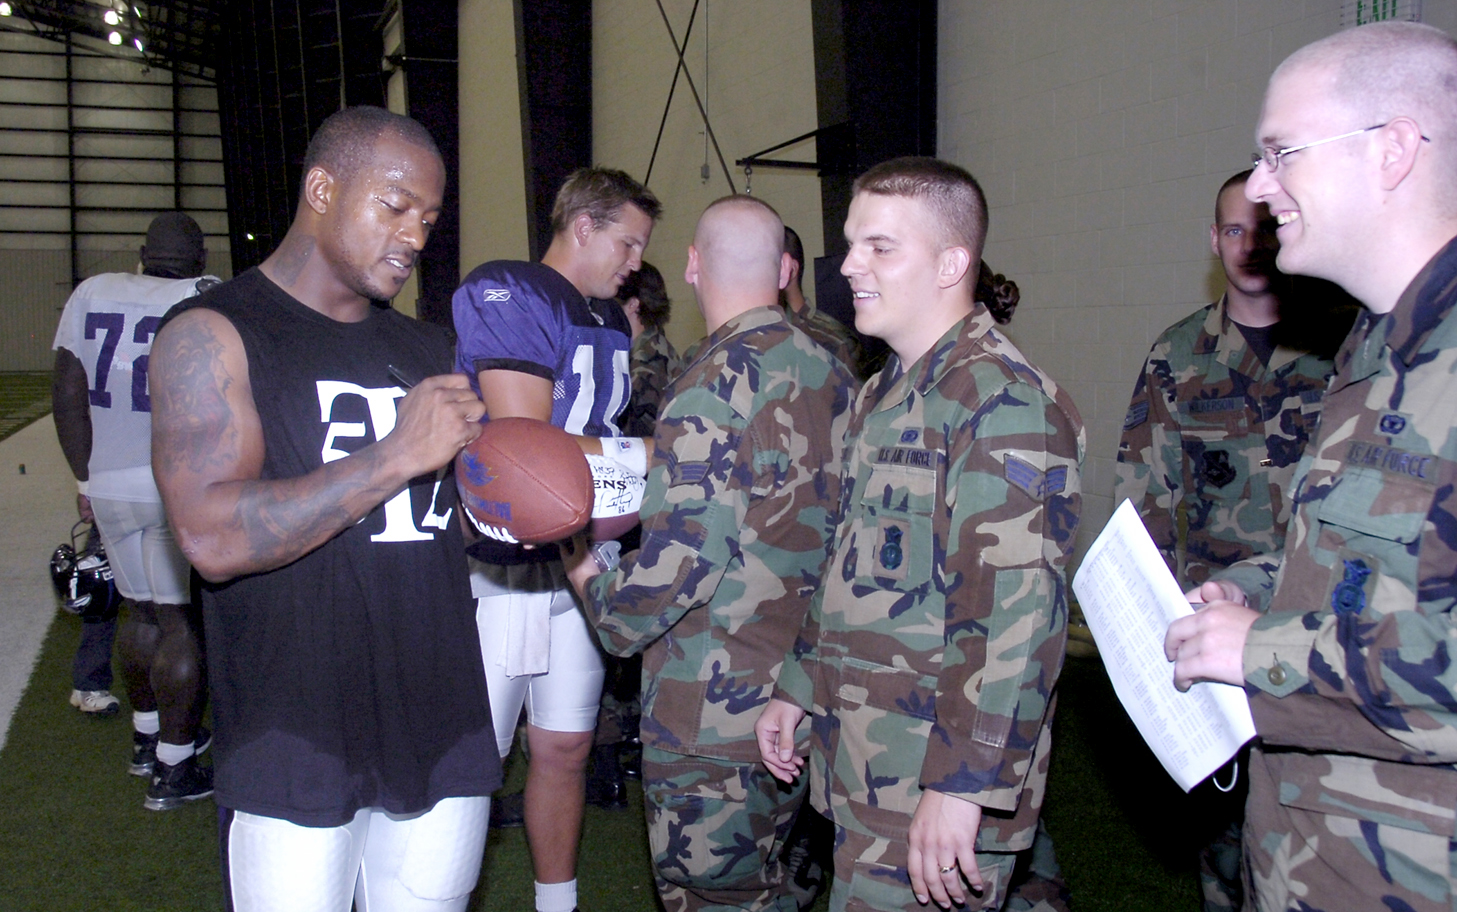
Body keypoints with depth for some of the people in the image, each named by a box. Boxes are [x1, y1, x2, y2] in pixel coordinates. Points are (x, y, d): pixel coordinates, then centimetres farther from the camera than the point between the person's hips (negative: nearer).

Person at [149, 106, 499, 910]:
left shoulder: (426, 350, 13)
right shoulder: (213, 333, -7)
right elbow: (213, 536, -20)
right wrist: (398, 455, -22)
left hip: (442, 735, 6)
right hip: (296, 754, -5)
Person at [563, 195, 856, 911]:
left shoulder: (714, 388, -20)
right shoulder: (832, 375, 5)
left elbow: (678, 563, -23)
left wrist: (596, 590, -4)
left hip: (714, 717, -8)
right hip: (809, 699, 8)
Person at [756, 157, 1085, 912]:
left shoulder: (999, 400, -16)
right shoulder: (883, 394, 14)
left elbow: (1017, 613, -23)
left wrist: (962, 785, -25)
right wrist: (797, 689, 19)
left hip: (932, 791, -9)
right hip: (865, 765, 9)